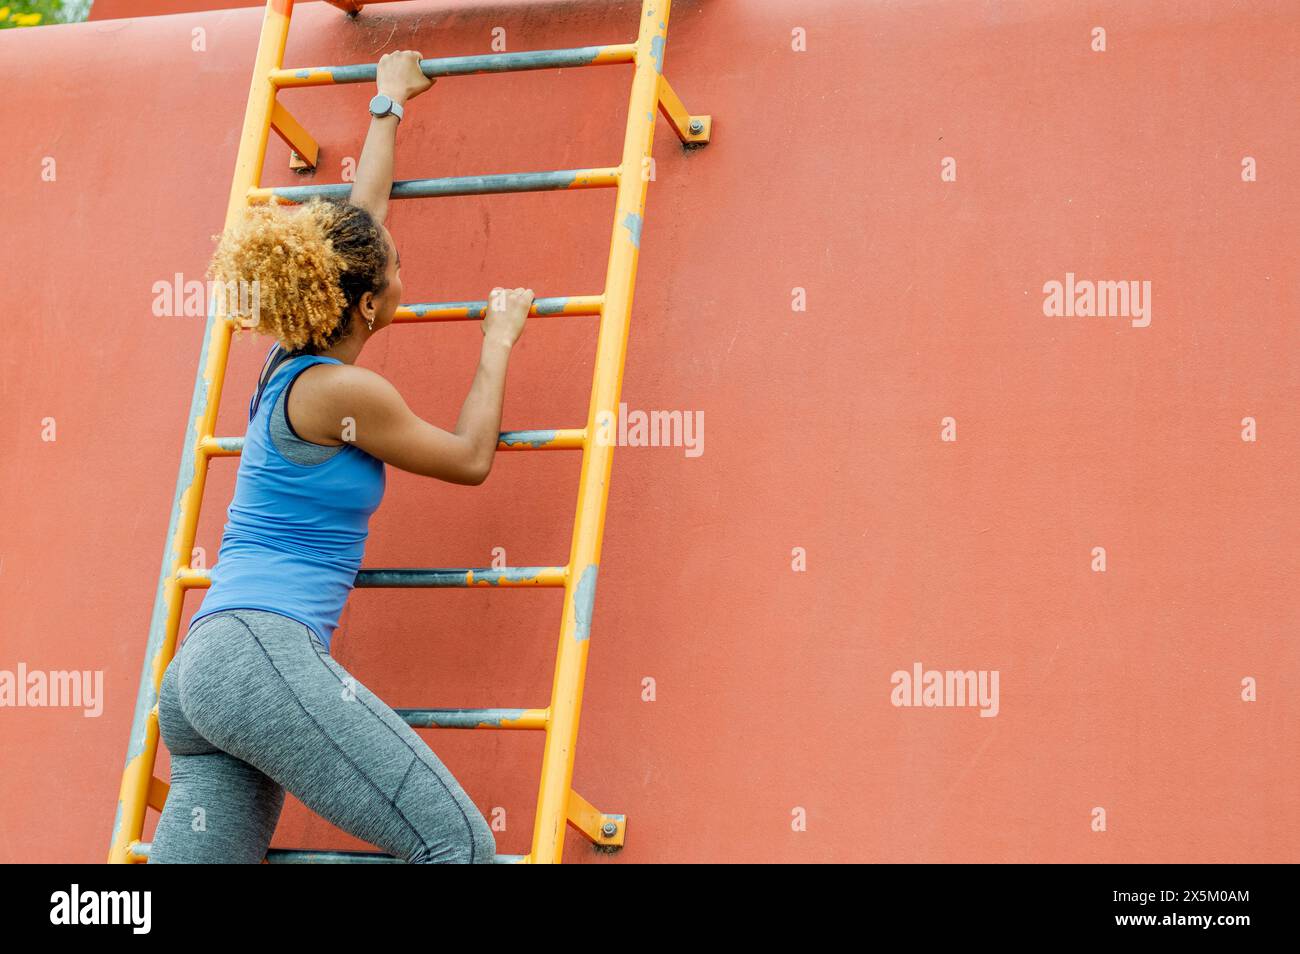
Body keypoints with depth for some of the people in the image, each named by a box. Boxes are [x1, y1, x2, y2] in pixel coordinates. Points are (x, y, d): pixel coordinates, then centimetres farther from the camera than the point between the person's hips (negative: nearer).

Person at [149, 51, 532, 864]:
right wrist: (499, 341, 21)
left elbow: (356, 221, 33)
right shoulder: (343, 391, -5)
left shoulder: (289, 364, 18)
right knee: (460, 847, -13)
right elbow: (471, 459, 9)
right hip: (264, 654, -10)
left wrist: (390, 105, 46)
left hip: (195, 674, 10)